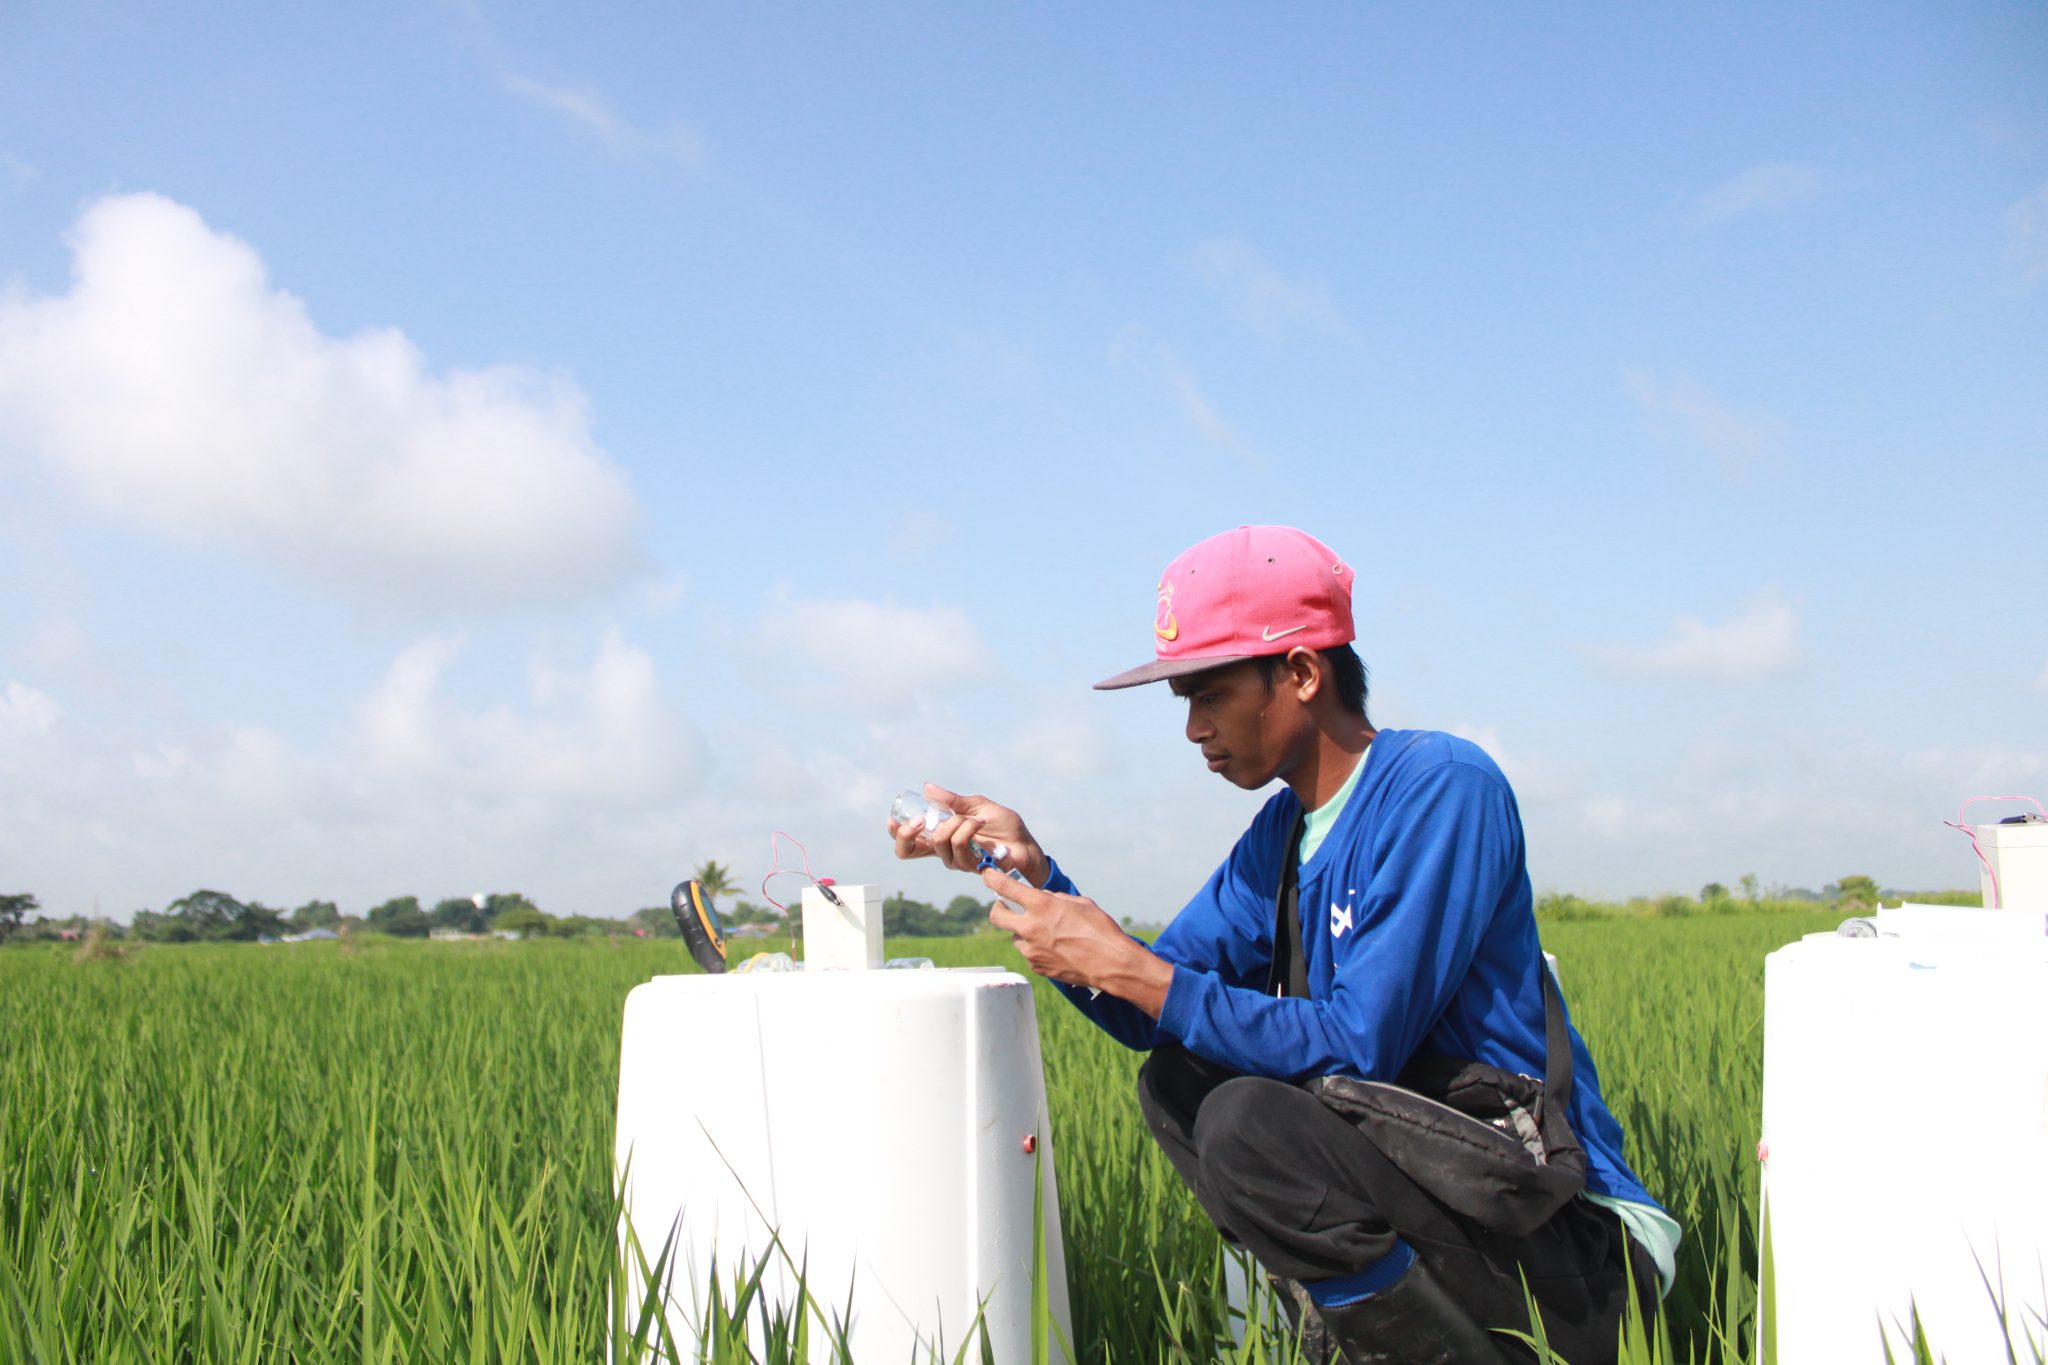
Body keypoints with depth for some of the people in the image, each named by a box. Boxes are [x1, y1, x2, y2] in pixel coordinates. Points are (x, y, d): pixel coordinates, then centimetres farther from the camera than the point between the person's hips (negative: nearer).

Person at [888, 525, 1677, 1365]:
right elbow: (1150, 1017, 10)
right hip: (1446, 1184, 9)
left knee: (1249, 1122, -26)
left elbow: (1357, 1051, -23)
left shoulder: (1439, 788, -17)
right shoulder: (1281, 834, 9)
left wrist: (1125, 966, -22)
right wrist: (1030, 866, -2)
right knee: (1177, 1081, 9)